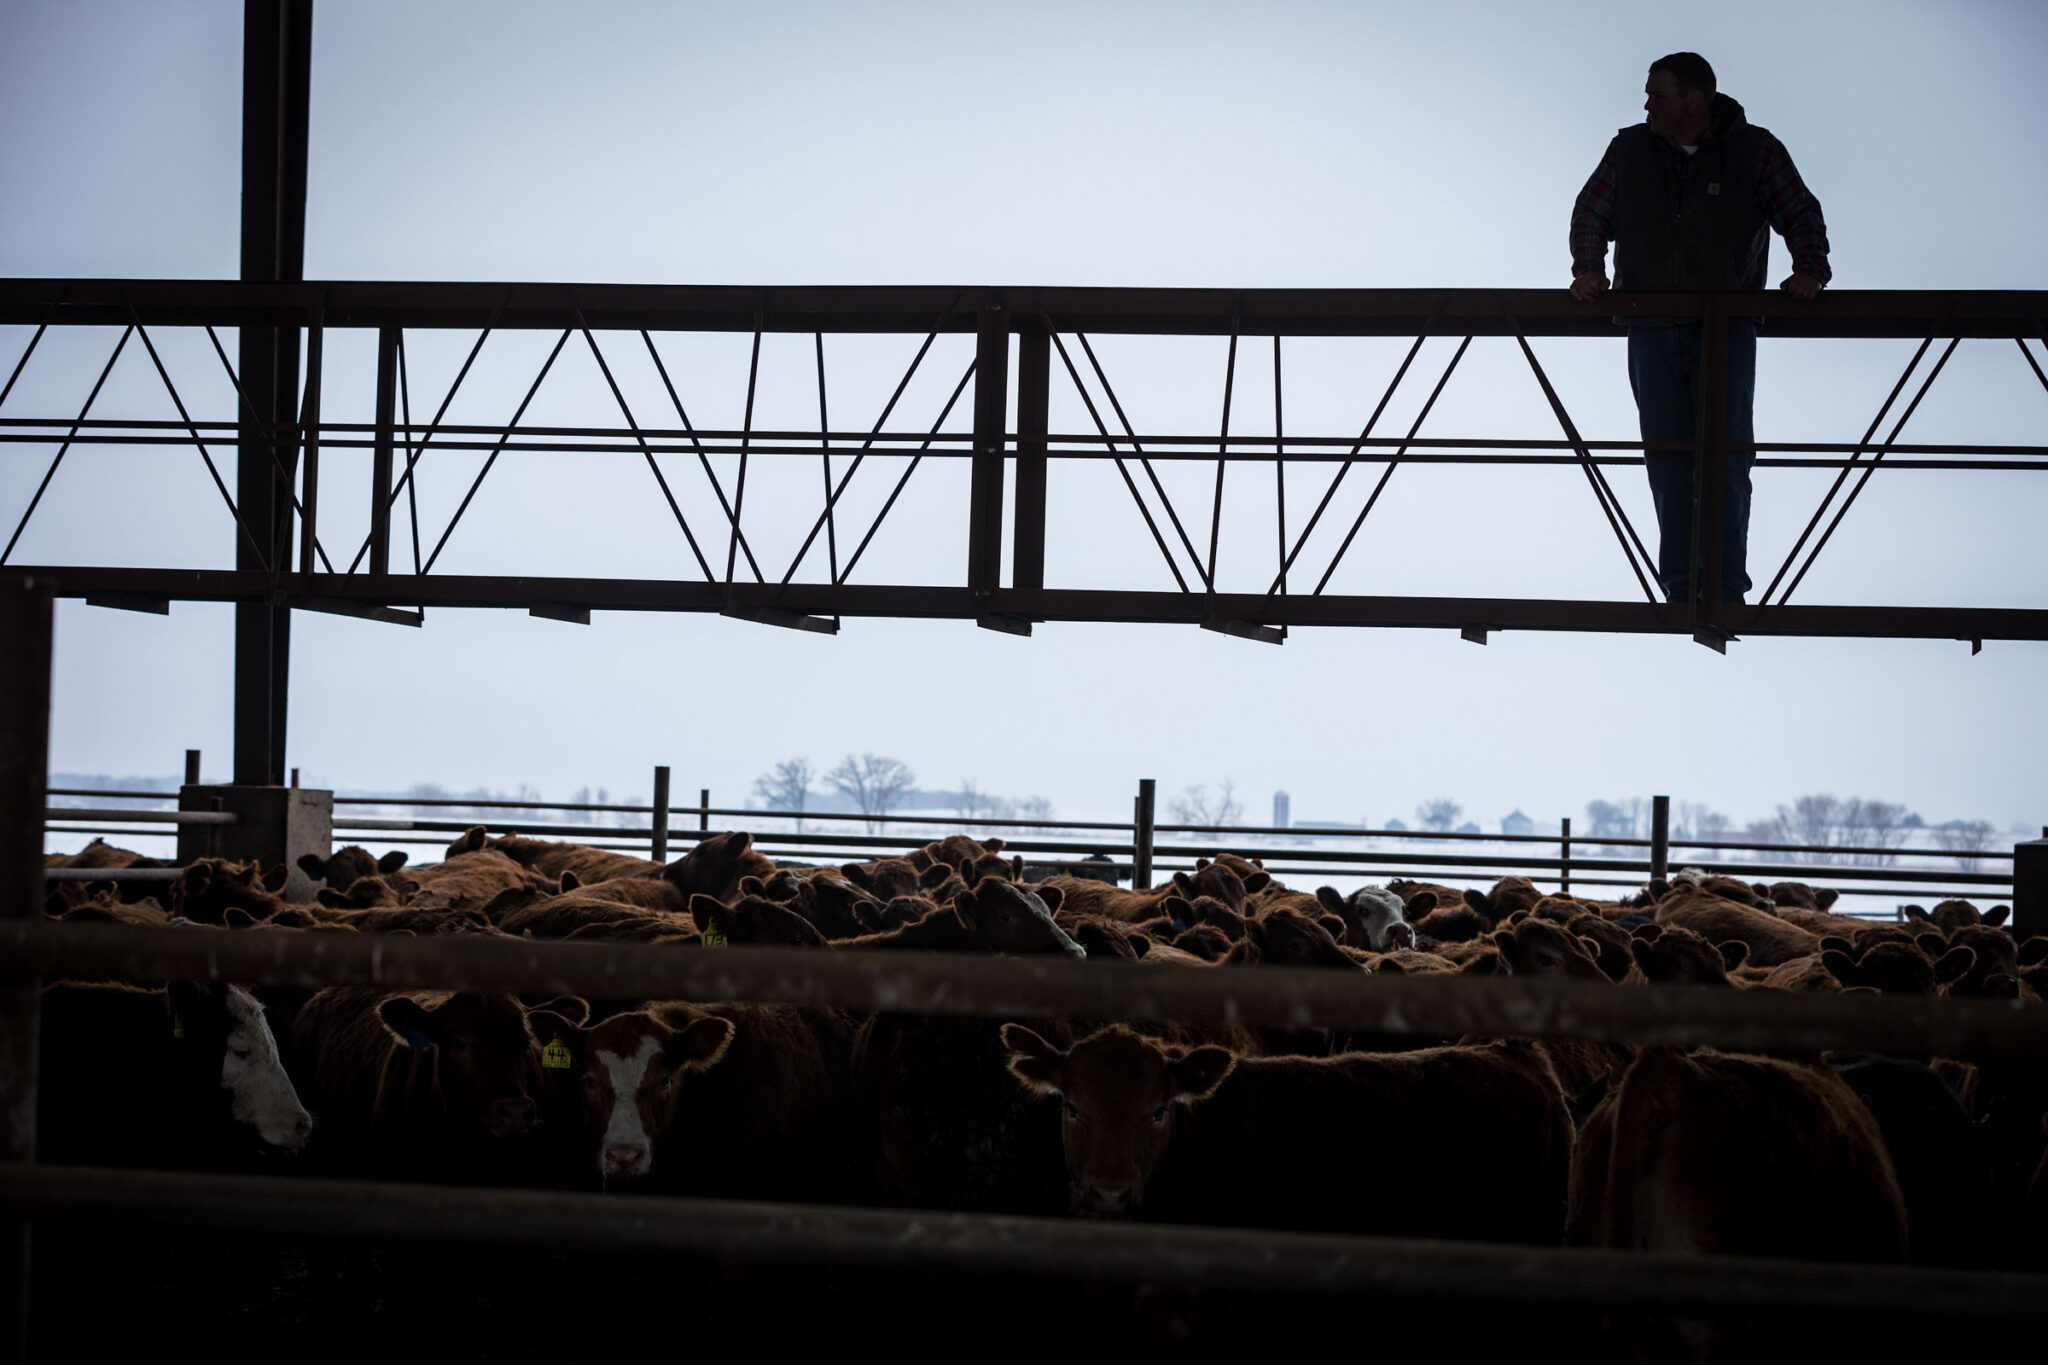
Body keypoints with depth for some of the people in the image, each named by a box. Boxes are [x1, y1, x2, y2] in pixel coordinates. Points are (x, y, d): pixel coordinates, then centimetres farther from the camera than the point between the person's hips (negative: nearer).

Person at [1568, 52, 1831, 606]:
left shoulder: (1755, 151, 1)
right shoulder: (1629, 150, 8)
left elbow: (1802, 214, 5)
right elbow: (1591, 212, 17)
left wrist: (1809, 269, -11)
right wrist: (1589, 267, 1)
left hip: (1727, 325, -2)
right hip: (1652, 327, 2)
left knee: (1725, 452, -10)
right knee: (1667, 456, -1)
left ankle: (1726, 590, -8)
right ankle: (1681, 591, 3)